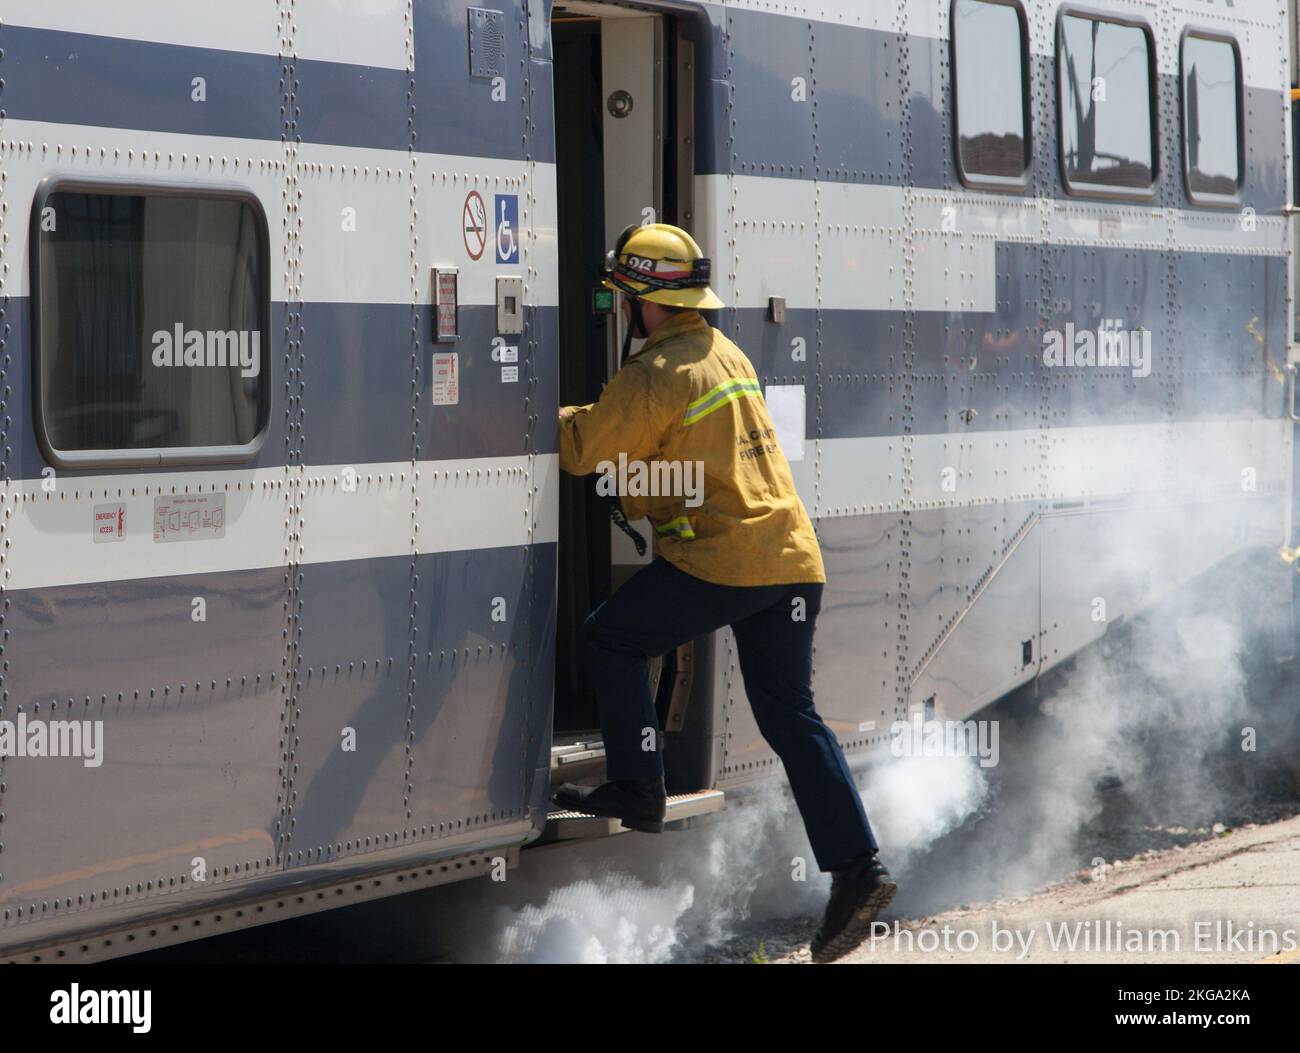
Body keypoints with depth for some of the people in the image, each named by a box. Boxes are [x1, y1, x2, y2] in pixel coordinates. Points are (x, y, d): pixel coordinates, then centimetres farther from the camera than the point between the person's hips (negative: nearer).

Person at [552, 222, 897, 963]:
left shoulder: (656, 375, -9)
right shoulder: (728, 355, 20)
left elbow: (583, 451, -3)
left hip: (722, 557, -8)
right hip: (793, 558, 8)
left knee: (612, 638, 12)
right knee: (791, 714, 8)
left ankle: (637, 790, 10)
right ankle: (858, 867, 1)